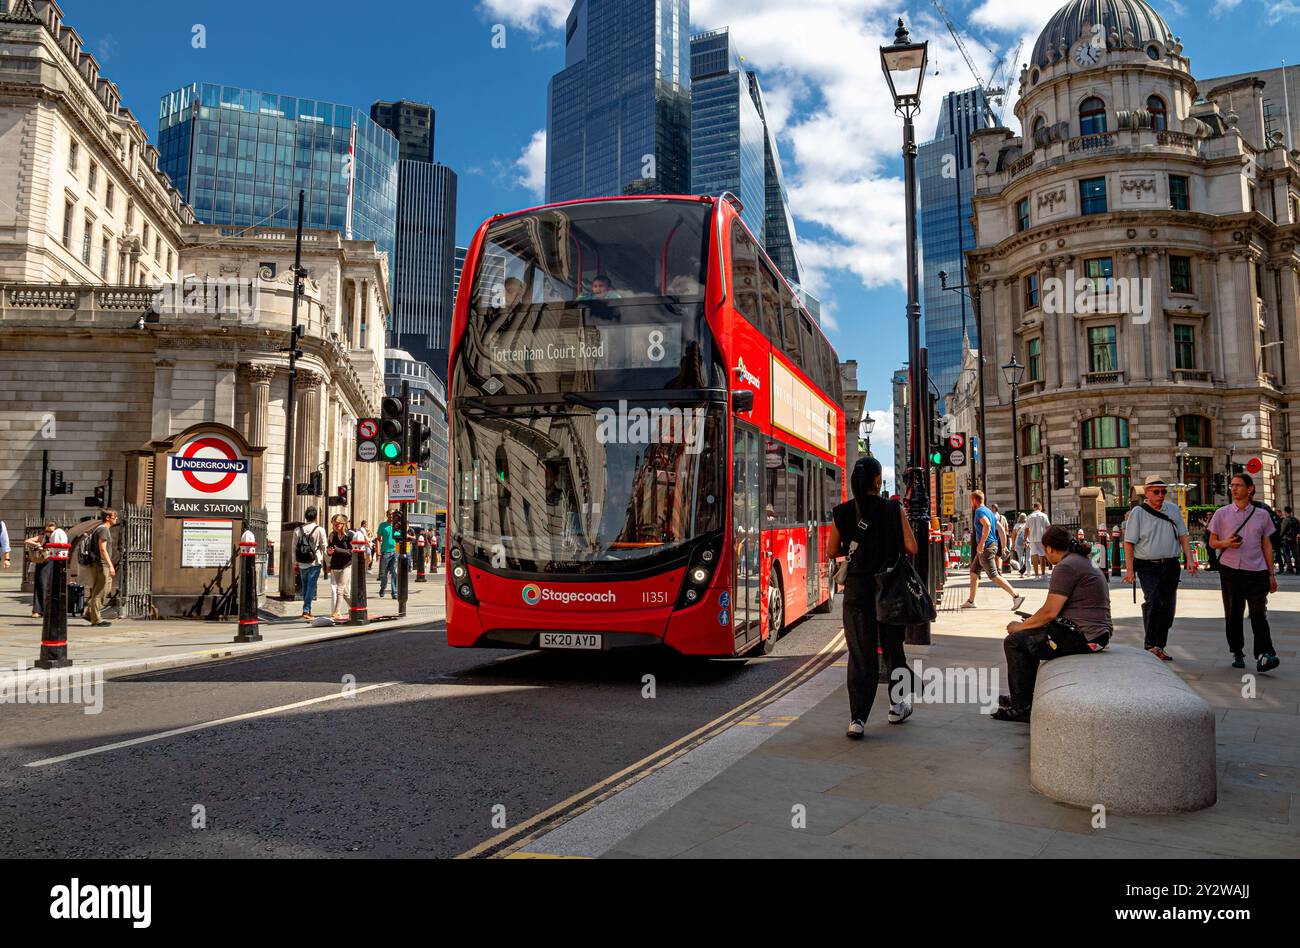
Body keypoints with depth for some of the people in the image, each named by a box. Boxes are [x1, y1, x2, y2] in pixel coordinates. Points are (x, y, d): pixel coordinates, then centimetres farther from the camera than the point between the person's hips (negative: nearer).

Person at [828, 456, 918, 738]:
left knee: (860, 653, 4)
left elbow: (832, 551, 6)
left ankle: (858, 719, -5)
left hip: (857, 589, 0)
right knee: (893, 647, 19)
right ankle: (897, 706, 34)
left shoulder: (841, 513, -3)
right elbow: (911, 548, -8)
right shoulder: (893, 510, -7)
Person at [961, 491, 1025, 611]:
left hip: (986, 548, -10)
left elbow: (987, 525, -32)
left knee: (994, 576, -8)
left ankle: (1016, 597, -9)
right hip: (992, 545, 10)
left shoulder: (979, 511, -13)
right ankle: (971, 601, 18)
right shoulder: (989, 511, 16)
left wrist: (981, 543, -30)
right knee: (973, 572, 14)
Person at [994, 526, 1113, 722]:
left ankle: (1022, 708, -2)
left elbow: (1050, 612, -18)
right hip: (1097, 632, 11)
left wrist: (1020, 626, -4)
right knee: (1029, 638, 24)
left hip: (1082, 637, -11)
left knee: (1014, 641, -7)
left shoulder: (1065, 567, -15)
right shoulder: (1084, 561, 18)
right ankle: (1020, 697, 31)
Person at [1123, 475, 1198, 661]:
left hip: (1171, 566, 5)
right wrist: (1129, 569, -9)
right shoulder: (1137, 513, -2)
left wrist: (1190, 559, 3)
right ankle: (1150, 645, -16)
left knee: (1168, 608, 7)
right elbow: (1129, 542, -4)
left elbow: (1183, 535, 14)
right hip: (1147, 567, -5)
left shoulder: (1173, 509, 11)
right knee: (1153, 602, -22)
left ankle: (1159, 648, 18)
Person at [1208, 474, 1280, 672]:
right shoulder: (1221, 513, 6)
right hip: (1230, 570, 0)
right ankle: (1237, 654, 15)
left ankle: (1263, 655, -14)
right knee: (1233, 615, 6)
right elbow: (1212, 542, 9)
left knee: (1259, 614, -9)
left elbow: (1267, 546, 12)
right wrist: (1226, 543, -14)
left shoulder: (1262, 516, 8)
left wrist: (1271, 574, 9)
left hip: (1256, 571, 0)